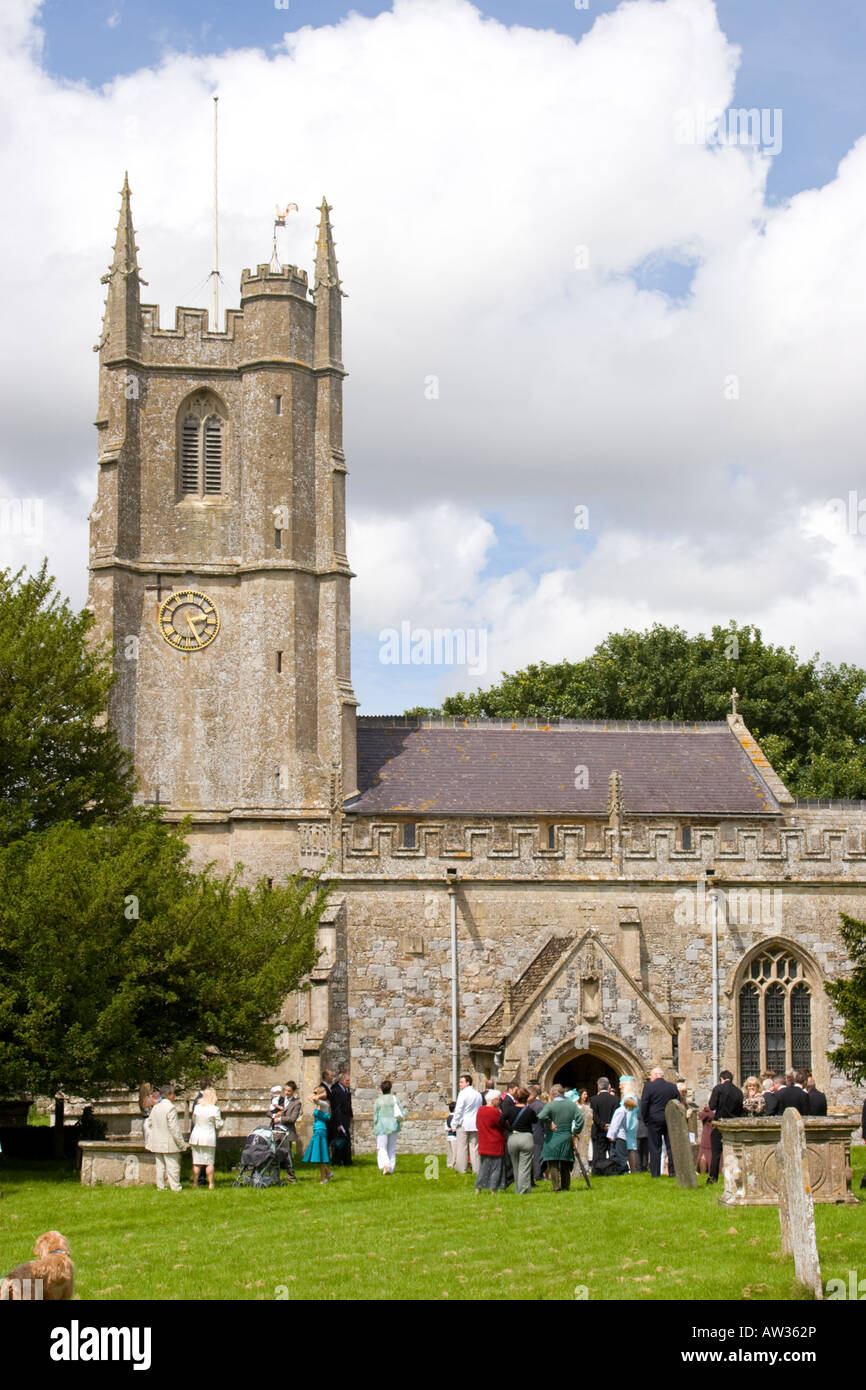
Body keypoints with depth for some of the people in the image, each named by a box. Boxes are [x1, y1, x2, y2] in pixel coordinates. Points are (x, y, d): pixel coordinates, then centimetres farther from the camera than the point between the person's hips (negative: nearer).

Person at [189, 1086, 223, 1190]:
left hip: (196, 1136, 3)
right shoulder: (215, 1109, -12)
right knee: (209, 1162, 6)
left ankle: (195, 1183, 11)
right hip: (209, 1138, -3)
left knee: (196, 1162, 8)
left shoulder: (197, 1107, -2)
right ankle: (210, 1184, 6)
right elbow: (219, 1125, -4)